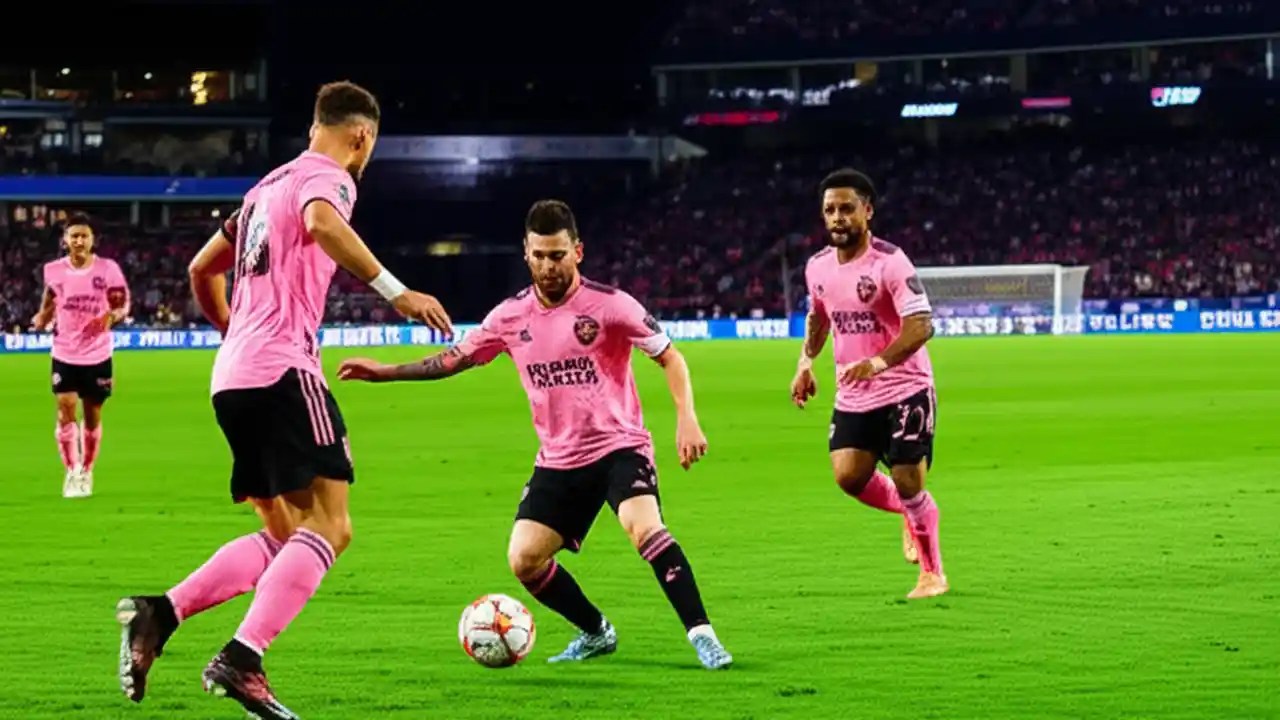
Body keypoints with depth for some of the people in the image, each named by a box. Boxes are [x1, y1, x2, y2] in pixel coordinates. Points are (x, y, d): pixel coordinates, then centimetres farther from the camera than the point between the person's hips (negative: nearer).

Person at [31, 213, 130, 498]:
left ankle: (86, 471, 28)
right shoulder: (54, 270, -3)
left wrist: (112, 316, -23)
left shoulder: (108, 269, -8)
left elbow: (122, 304, -1)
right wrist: (42, 319, -9)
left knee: (93, 415, 10)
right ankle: (71, 472, 2)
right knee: (66, 410, -11)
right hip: (65, 354, 0)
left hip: (97, 355, 0)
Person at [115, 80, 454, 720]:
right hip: (283, 372, -9)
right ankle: (241, 661, -23)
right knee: (329, 528, -10)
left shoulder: (268, 186, 25)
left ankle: (159, 613, 0)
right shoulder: (327, 176, -2)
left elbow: (202, 269, 32)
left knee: (286, 536, 13)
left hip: (231, 379, 9)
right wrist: (395, 292, -29)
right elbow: (321, 223, -27)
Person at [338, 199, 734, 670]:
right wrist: (384, 372, 9)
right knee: (524, 560, -5)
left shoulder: (609, 304, -11)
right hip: (559, 459, 5)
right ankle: (596, 633, 18)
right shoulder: (512, 316, 2)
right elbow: (455, 359, 15)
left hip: (619, 446, -5)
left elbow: (670, 356, -5)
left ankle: (701, 634, -26)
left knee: (643, 526, -31)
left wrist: (686, 419, -18)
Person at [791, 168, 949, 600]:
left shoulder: (889, 262, -17)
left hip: (904, 389, -6)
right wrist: (806, 362, 14)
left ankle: (932, 572, 14)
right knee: (848, 476, -9)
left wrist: (878, 363, -37)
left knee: (907, 485, -8)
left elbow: (921, 325, -25)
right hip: (853, 394, 6)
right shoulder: (818, 267, 4)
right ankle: (911, 511, 23)